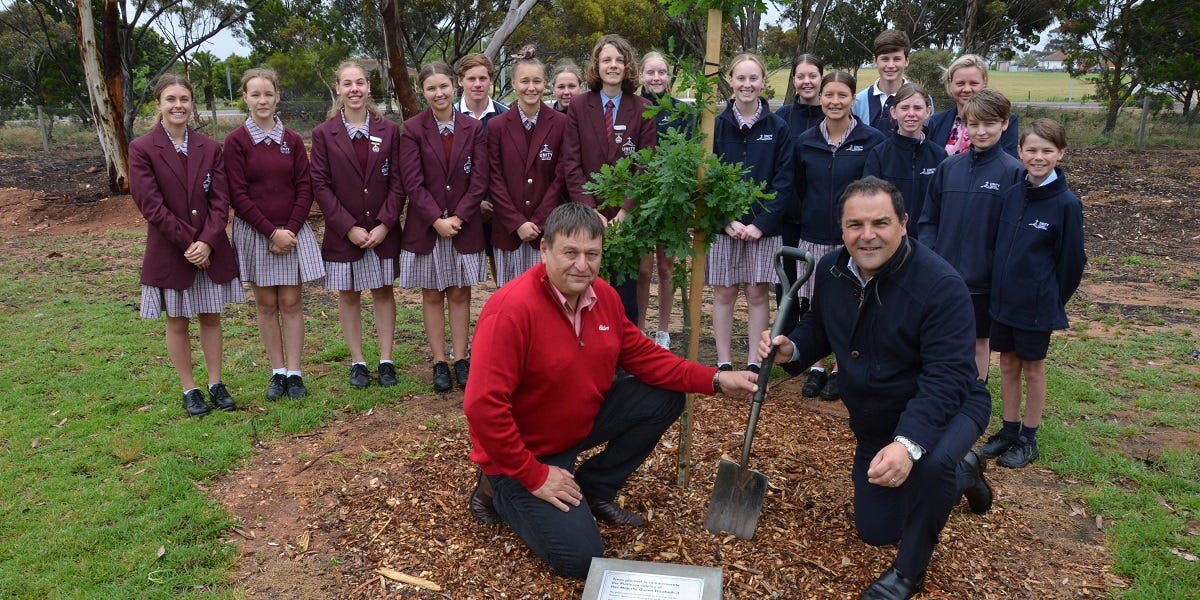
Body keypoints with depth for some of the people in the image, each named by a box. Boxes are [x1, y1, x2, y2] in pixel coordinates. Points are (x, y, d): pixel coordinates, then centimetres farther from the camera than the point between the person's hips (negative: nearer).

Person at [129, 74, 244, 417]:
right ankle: (189, 390, 21)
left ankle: (216, 385, 23)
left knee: (211, 317, 11)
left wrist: (207, 242, -15)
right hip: (169, 252, -2)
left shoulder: (209, 148, 2)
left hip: (211, 250, 3)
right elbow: (151, 205, -12)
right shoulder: (142, 149, -7)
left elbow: (220, 201, -3)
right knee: (177, 322, 9)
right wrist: (188, 244, -16)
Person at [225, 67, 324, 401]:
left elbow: (305, 188, 1)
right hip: (254, 233, -1)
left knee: (291, 303, 3)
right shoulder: (236, 141, -4)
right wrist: (272, 232, -13)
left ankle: (294, 373, 9)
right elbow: (238, 195, -7)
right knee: (266, 304, 6)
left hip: (293, 231, 1)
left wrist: (290, 230, -10)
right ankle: (277, 372, 16)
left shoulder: (292, 140, 3)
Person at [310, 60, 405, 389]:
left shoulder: (388, 130, 2)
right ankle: (357, 362, 18)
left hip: (383, 231, 1)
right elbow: (321, 186, -4)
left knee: (384, 291, 7)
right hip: (343, 232, -1)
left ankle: (386, 360, 16)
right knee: (348, 295, 7)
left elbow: (397, 181, 0)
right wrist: (349, 227, -12)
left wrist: (385, 224, -11)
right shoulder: (324, 134, -1)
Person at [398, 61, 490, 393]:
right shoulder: (412, 129, -3)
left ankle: (461, 359, 15)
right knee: (432, 294, 6)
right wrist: (437, 220, -15)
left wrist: (457, 217, -12)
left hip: (464, 225, 1)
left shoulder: (473, 128, 1)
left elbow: (479, 180, -3)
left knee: (460, 293, 7)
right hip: (426, 226, -1)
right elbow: (413, 183, -8)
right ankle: (439, 363, 14)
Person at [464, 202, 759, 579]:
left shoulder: (604, 296, -6)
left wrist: (717, 381, -7)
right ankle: (500, 492, 11)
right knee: (580, 558, -14)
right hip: (525, 452, -7)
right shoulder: (512, 309, -30)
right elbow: (484, 407, -30)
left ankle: (593, 491, 11)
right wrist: (534, 477, -23)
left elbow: (643, 356, 4)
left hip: (581, 421, 7)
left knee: (665, 398, -3)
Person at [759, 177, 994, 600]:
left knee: (931, 463, -42)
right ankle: (960, 474, 41)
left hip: (947, 409, -6)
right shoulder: (830, 270, -10)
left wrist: (909, 443, -49)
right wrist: (792, 349, -16)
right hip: (874, 421, 6)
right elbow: (819, 328, 7)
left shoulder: (940, 284, -30)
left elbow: (946, 378, -35)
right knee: (876, 533, 16)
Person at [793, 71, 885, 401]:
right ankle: (817, 367, 21)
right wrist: (805, 222, 11)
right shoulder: (805, 142, 5)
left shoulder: (872, 140, -5)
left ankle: (840, 370, 19)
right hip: (814, 236, 3)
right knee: (815, 304, 7)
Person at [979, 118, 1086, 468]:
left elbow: (1072, 260, -8)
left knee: (1032, 368, 10)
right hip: (1003, 298, 4)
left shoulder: (1067, 204, -13)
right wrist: (1001, 287, 7)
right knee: (1008, 364, 14)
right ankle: (1009, 430, 29)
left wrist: (1054, 301, -1)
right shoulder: (1013, 193, 0)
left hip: (1037, 305, -4)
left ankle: (1028, 439, 24)